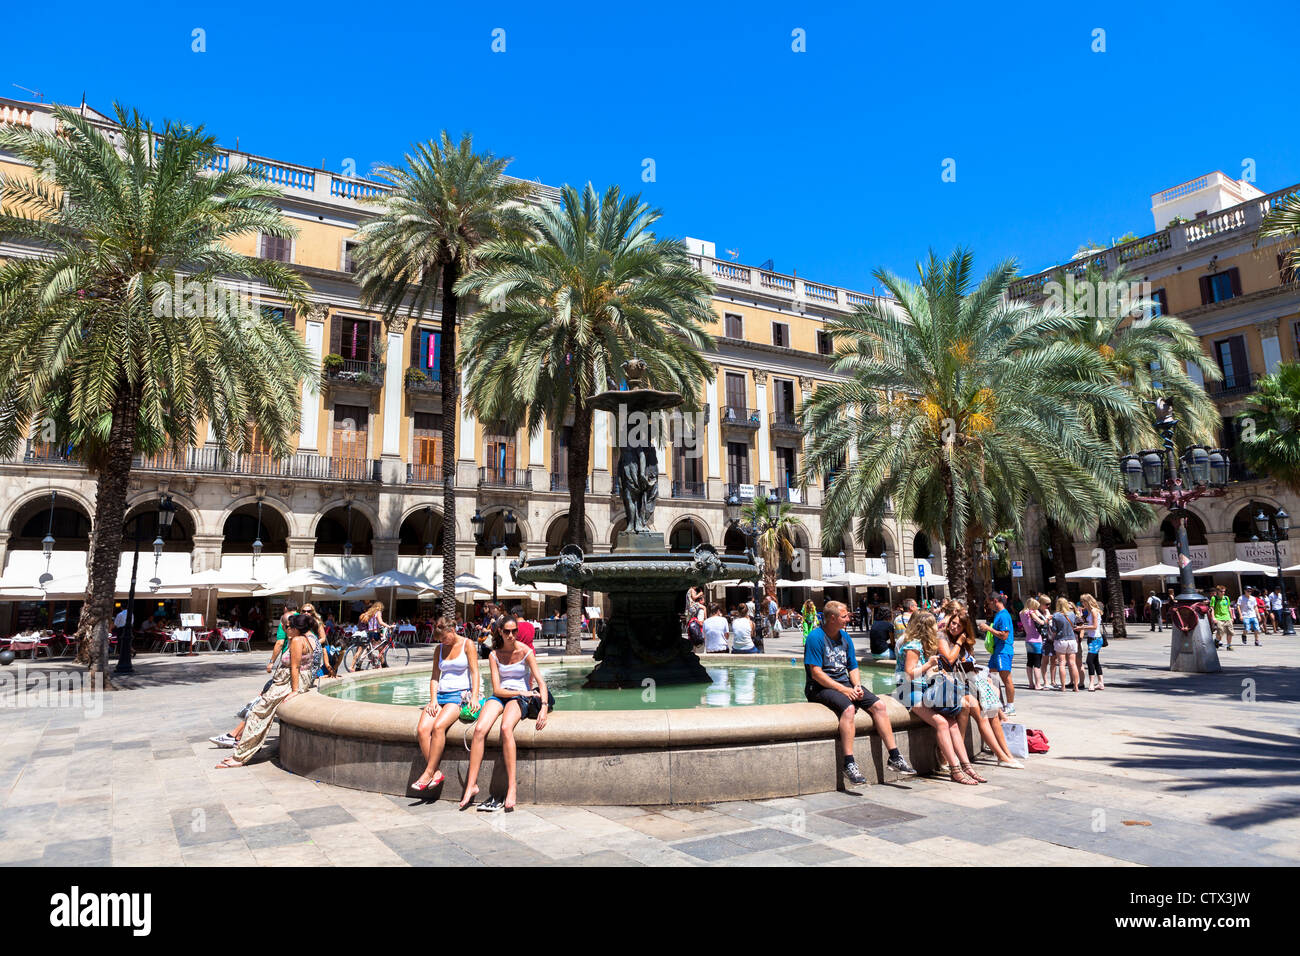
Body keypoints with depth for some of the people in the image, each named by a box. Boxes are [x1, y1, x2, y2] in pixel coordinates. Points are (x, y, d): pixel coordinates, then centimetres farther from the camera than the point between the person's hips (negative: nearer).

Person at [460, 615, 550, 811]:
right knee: (480, 729, -27)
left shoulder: (525, 652, -1)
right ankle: (472, 784, -20)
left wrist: (544, 708, -22)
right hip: (499, 696, 3)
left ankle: (511, 787, -31)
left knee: (506, 728, -34)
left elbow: (541, 683, -7)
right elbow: (497, 689, 1)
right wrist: (520, 692, -13)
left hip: (521, 698, -3)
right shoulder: (494, 655, 6)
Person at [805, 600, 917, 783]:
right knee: (848, 708, -34)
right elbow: (816, 673, -16)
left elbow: (853, 667, 16)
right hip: (821, 687, -7)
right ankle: (849, 764, -32)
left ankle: (895, 758, -4)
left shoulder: (845, 636, 13)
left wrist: (857, 686, -5)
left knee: (879, 705, -10)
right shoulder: (816, 637, -11)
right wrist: (843, 689, -19)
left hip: (844, 684, 7)